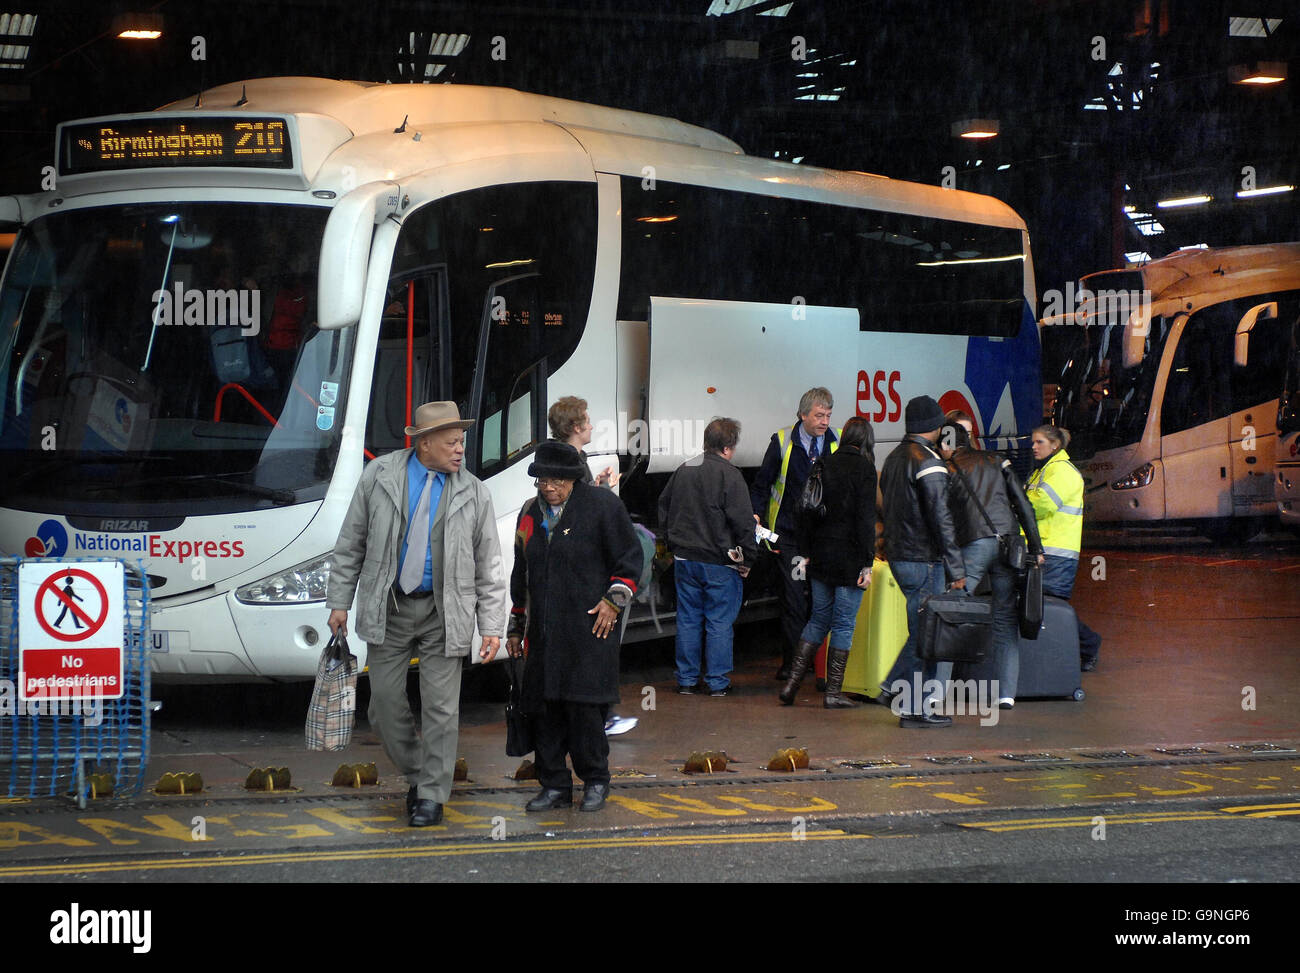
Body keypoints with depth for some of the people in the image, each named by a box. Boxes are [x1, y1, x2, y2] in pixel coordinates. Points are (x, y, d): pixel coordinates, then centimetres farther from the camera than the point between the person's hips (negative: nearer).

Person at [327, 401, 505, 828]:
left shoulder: (473, 493, 0)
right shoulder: (379, 476, -1)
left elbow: (489, 565, 3)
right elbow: (351, 542, 5)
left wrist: (491, 626, -2)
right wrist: (340, 600, 2)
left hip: (443, 612, -1)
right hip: (387, 608, 1)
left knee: (440, 708, -2)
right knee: (385, 702, 4)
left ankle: (432, 796, 8)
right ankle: (417, 776, 24)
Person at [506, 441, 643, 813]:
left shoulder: (601, 506, -1)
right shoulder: (530, 513, 15)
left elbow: (630, 556, 3)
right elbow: (521, 575, 24)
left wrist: (614, 601, -6)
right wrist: (515, 627, 24)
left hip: (590, 627, -5)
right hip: (543, 632, 5)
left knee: (583, 704, -8)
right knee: (542, 708, 3)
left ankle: (595, 781, 6)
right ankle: (555, 785, 13)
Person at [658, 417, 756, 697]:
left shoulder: (682, 471, 7)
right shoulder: (729, 475, -13)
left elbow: (664, 510, 17)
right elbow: (742, 521, -16)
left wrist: (674, 547, 24)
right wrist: (747, 556, -5)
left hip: (684, 558, 5)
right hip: (719, 561, -5)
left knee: (688, 620, 12)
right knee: (719, 622, 3)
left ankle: (686, 679, 15)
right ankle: (717, 682, 6)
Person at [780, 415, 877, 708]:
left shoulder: (824, 466, 6)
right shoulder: (864, 469, -10)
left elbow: (808, 513, 8)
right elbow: (866, 519, -14)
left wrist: (808, 552, 15)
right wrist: (867, 563, -12)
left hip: (821, 557, 5)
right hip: (849, 558, -5)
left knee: (818, 620, 15)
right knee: (843, 624, 2)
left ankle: (792, 683, 9)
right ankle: (833, 692, 3)